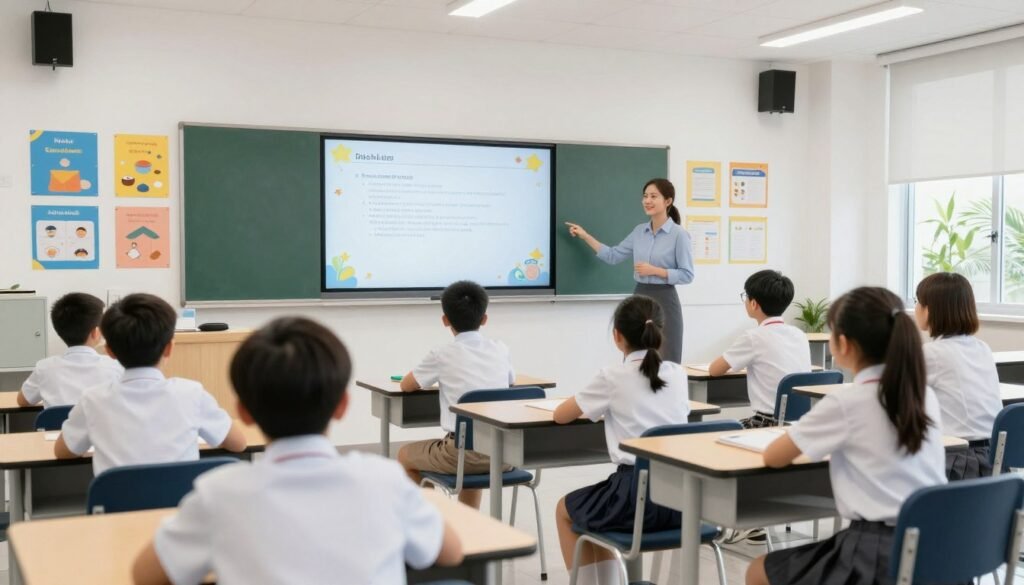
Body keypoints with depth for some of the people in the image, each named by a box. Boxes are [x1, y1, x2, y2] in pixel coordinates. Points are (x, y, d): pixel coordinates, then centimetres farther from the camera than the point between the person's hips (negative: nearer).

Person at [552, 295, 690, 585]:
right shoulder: (678, 374, 8)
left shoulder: (612, 378, -5)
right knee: (598, 503, 34)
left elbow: (560, 415, 6)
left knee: (565, 510, 25)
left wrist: (592, 405, 28)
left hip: (637, 495, -5)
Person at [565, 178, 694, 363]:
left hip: (663, 301, -6)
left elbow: (687, 275, -9)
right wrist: (585, 236, 11)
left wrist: (655, 271, -17)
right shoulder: (639, 231, 9)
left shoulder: (679, 234, -8)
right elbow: (613, 256, 14)